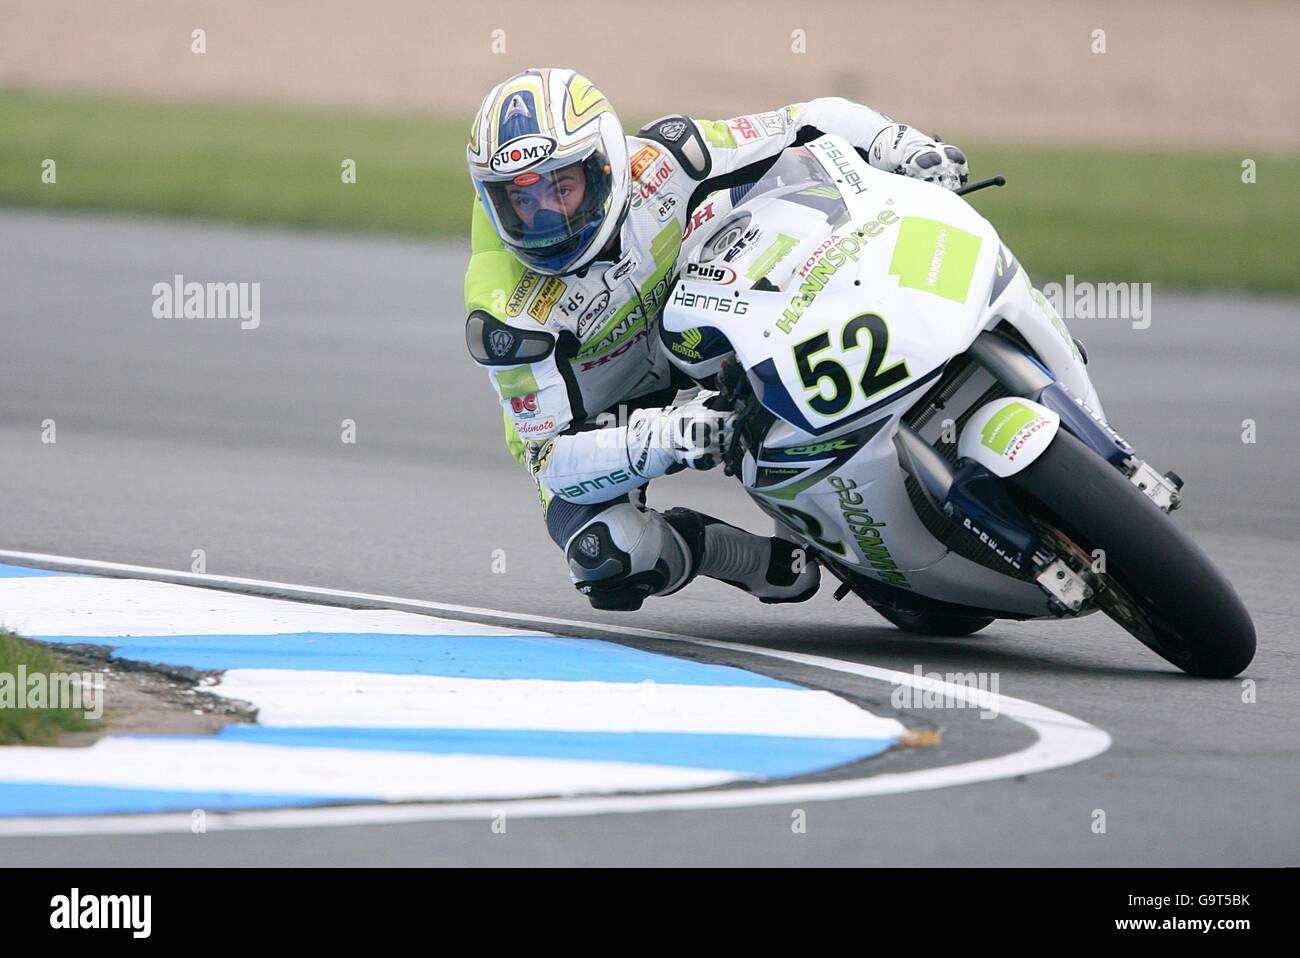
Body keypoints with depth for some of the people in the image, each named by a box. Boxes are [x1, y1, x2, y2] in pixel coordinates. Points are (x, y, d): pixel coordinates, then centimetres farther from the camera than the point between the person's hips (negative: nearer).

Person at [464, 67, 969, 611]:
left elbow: (814, 122, -16)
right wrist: (657, 439, -48)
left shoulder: (657, 163, -25)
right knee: (610, 555, -33)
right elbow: (551, 457, -32)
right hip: (591, 425, -4)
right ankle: (763, 560, -6)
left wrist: (906, 147, -33)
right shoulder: (506, 315, -32)